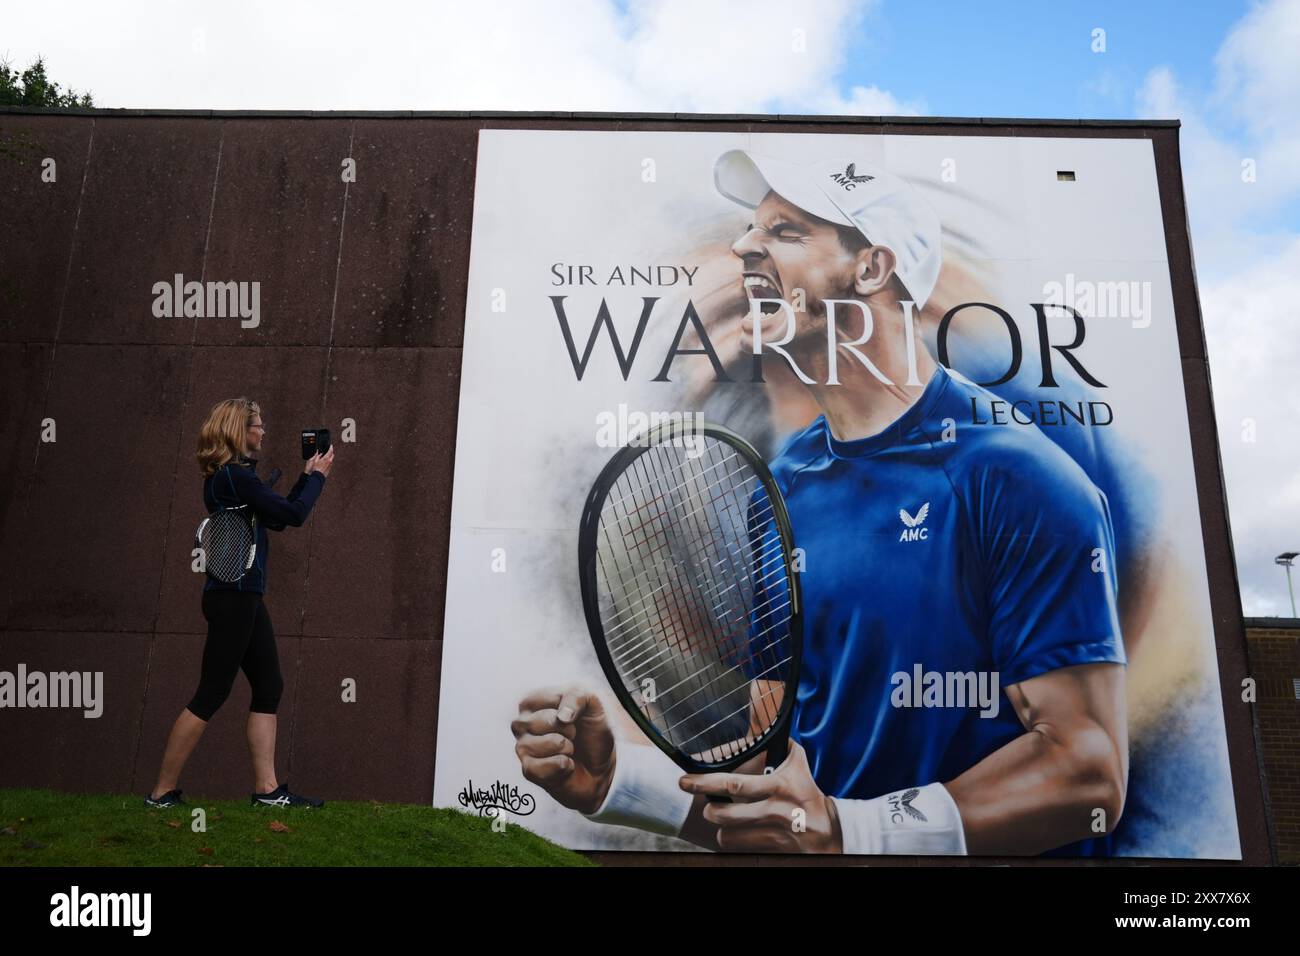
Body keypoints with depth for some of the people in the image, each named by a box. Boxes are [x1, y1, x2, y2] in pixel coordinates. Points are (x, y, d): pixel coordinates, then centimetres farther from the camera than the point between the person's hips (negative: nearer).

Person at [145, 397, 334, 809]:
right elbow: (294, 515, -16)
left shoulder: (230, 476, 15)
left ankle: (267, 788, 12)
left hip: (244, 596, 10)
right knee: (211, 695, -2)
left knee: (269, 689, 9)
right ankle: (162, 793, 8)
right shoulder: (235, 475, -15)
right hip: (233, 596, -10)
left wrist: (306, 476, 16)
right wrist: (318, 475, -1)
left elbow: (276, 518, 19)